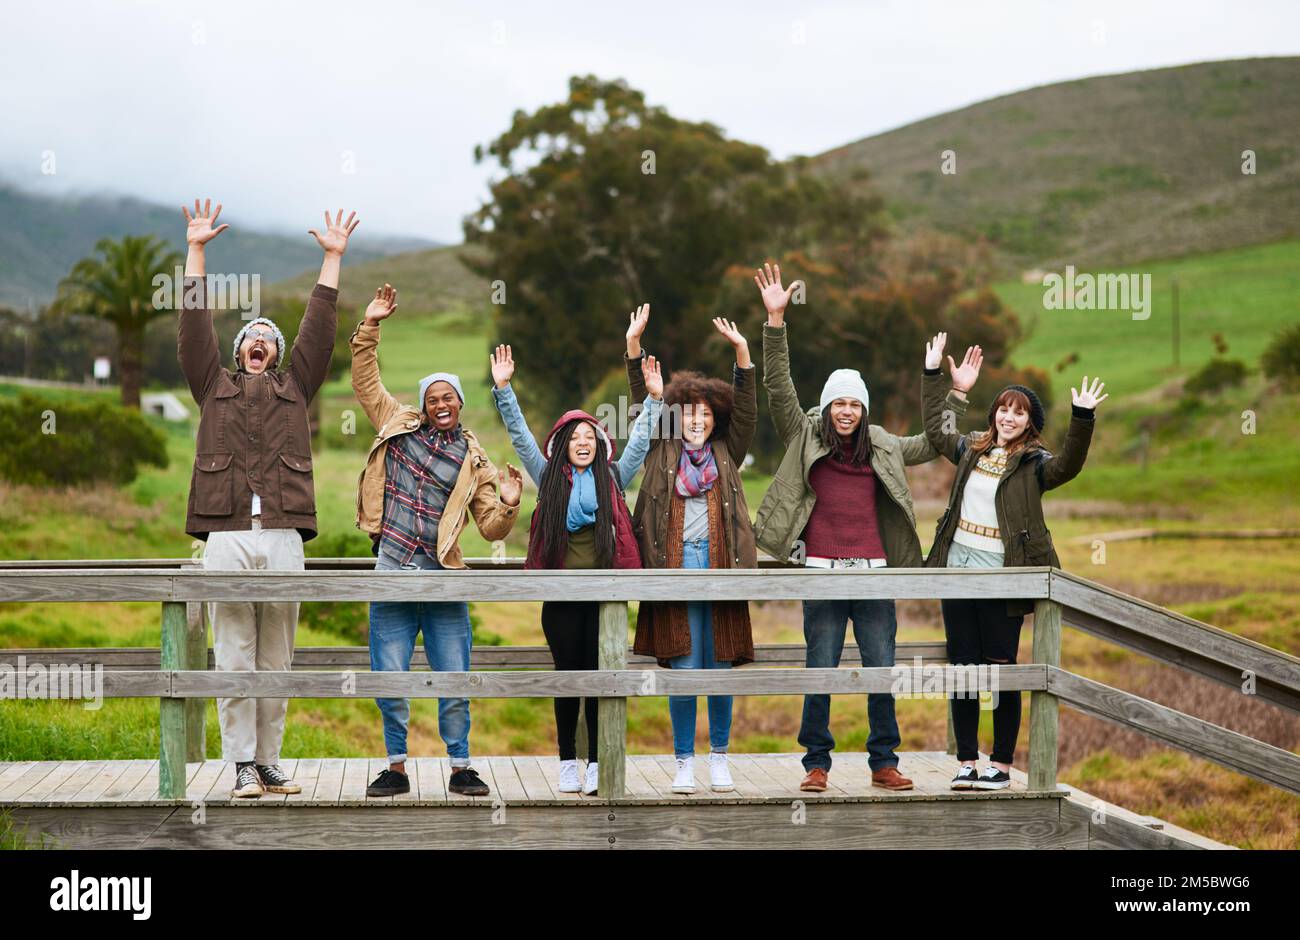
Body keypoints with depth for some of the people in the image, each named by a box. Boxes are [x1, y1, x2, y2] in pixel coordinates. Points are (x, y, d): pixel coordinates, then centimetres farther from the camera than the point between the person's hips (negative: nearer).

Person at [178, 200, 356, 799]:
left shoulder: (294, 386, 20)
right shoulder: (215, 386, 18)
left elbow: (319, 329, 15)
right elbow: (194, 324, 13)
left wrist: (332, 259, 14)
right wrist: (196, 250, 11)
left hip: (283, 538, 1)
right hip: (226, 537, -1)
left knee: (276, 661, 3)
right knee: (234, 660, -2)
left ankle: (269, 762, 8)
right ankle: (243, 766, 1)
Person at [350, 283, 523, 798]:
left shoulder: (473, 460, 8)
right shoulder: (398, 424, 9)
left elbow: (491, 528, 8)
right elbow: (365, 380, 10)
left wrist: (507, 504, -12)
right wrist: (369, 327, 1)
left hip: (442, 581, 0)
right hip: (392, 575, 0)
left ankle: (461, 767, 12)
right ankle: (396, 769, 14)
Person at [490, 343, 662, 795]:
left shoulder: (613, 478, 10)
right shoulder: (549, 478, 9)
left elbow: (640, 441, 9)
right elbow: (520, 435, 5)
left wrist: (654, 399, 0)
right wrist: (503, 389, -1)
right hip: (562, 594, 0)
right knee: (567, 673, 3)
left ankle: (596, 762, 5)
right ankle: (567, 762, 11)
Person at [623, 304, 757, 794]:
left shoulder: (726, 454, 13)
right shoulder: (663, 452, 11)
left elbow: (746, 407, 3)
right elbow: (641, 400, 5)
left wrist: (741, 350, -8)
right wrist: (634, 343, -5)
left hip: (719, 565, 1)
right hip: (675, 565, -1)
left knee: (720, 666, 4)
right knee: (683, 670, -2)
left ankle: (719, 757, 16)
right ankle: (684, 761, 7)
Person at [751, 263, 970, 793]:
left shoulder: (881, 448, 15)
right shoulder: (805, 438, 6)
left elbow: (931, 445, 29)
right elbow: (778, 387, -4)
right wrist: (775, 320, -12)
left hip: (873, 571, 3)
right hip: (823, 571, -3)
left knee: (883, 671, 2)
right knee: (820, 673, -1)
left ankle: (884, 764, 12)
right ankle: (816, 764, 9)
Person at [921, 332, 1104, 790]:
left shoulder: (1034, 463, -2)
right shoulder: (972, 449, 14)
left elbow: (1068, 465, -22)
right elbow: (936, 429, 30)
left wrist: (1082, 418, -34)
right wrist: (933, 374, 30)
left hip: (1002, 577, -5)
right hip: (958, 567, 5)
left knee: (1001, 669, -2)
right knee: (962, 666, 5)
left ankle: (1001, 764, 5)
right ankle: (967, 761, 10)